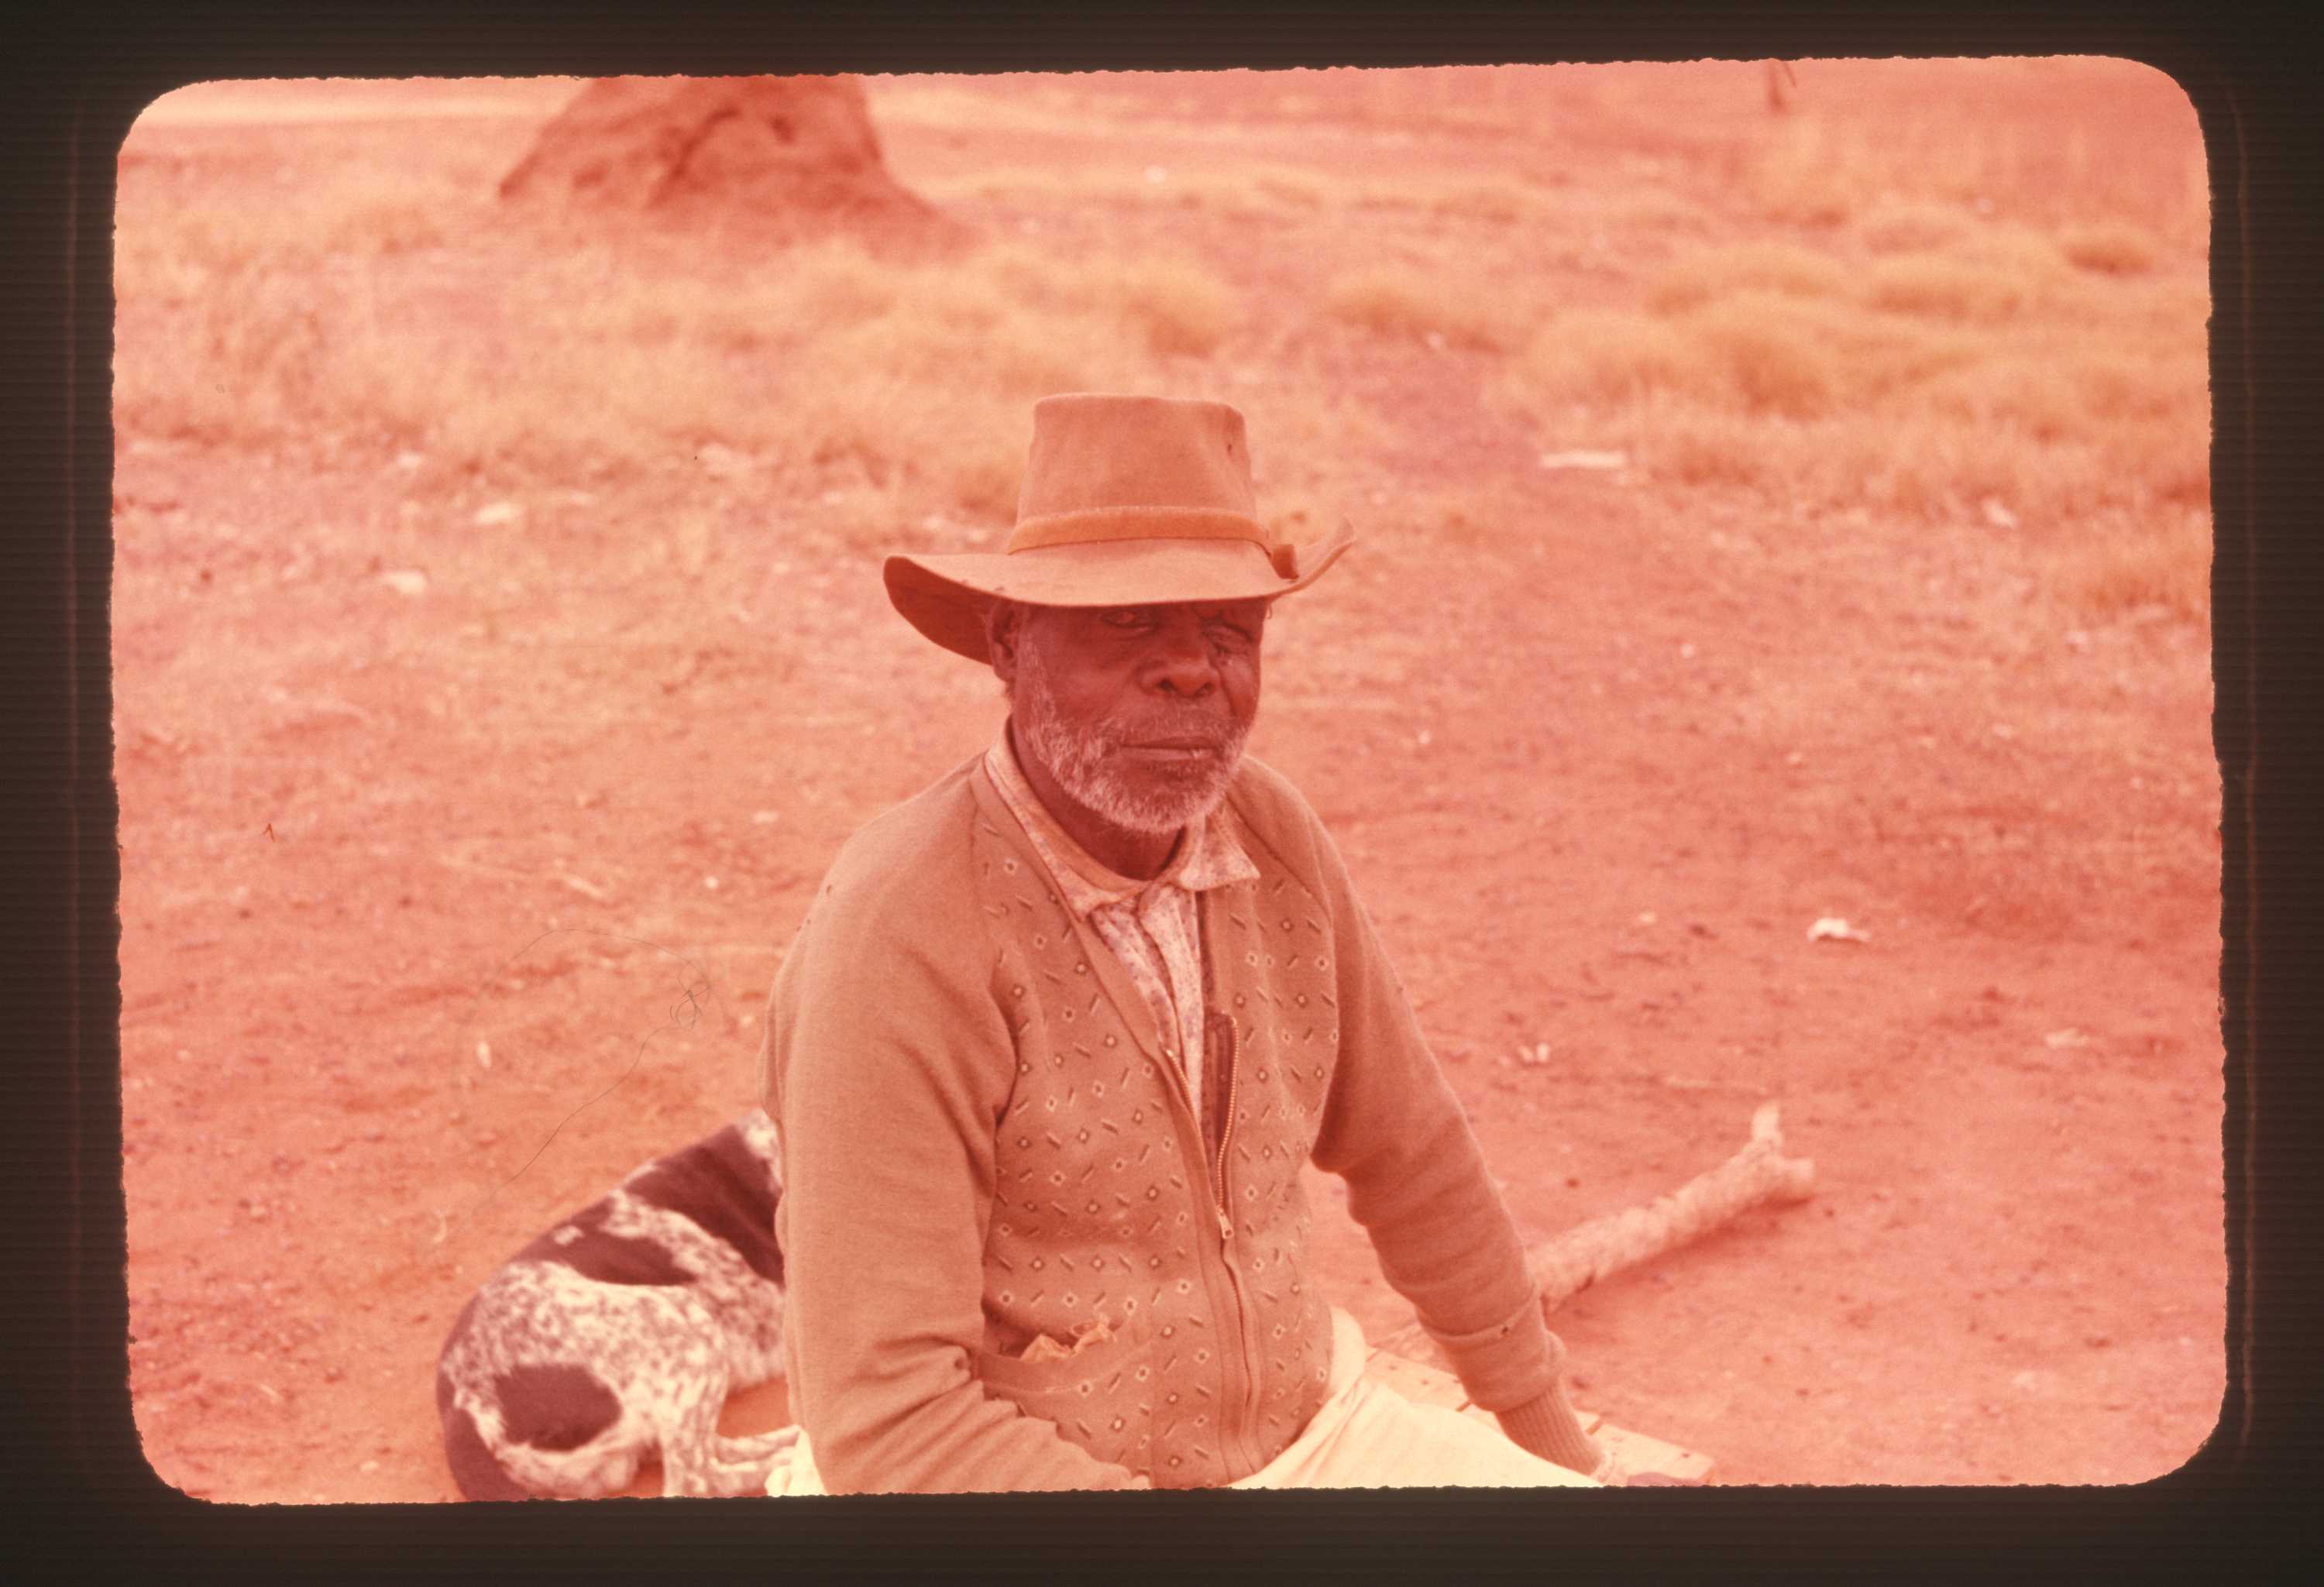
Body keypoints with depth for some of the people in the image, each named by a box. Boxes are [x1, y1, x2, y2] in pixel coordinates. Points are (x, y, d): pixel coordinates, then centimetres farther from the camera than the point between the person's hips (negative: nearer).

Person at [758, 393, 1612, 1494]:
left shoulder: (1268, 834, -5)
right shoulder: (902, 937, -25)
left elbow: (1404, 1150, 10)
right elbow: (887, 1423, -24)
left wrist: (1545, 1430, 19)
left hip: (1303, 1436, 6)